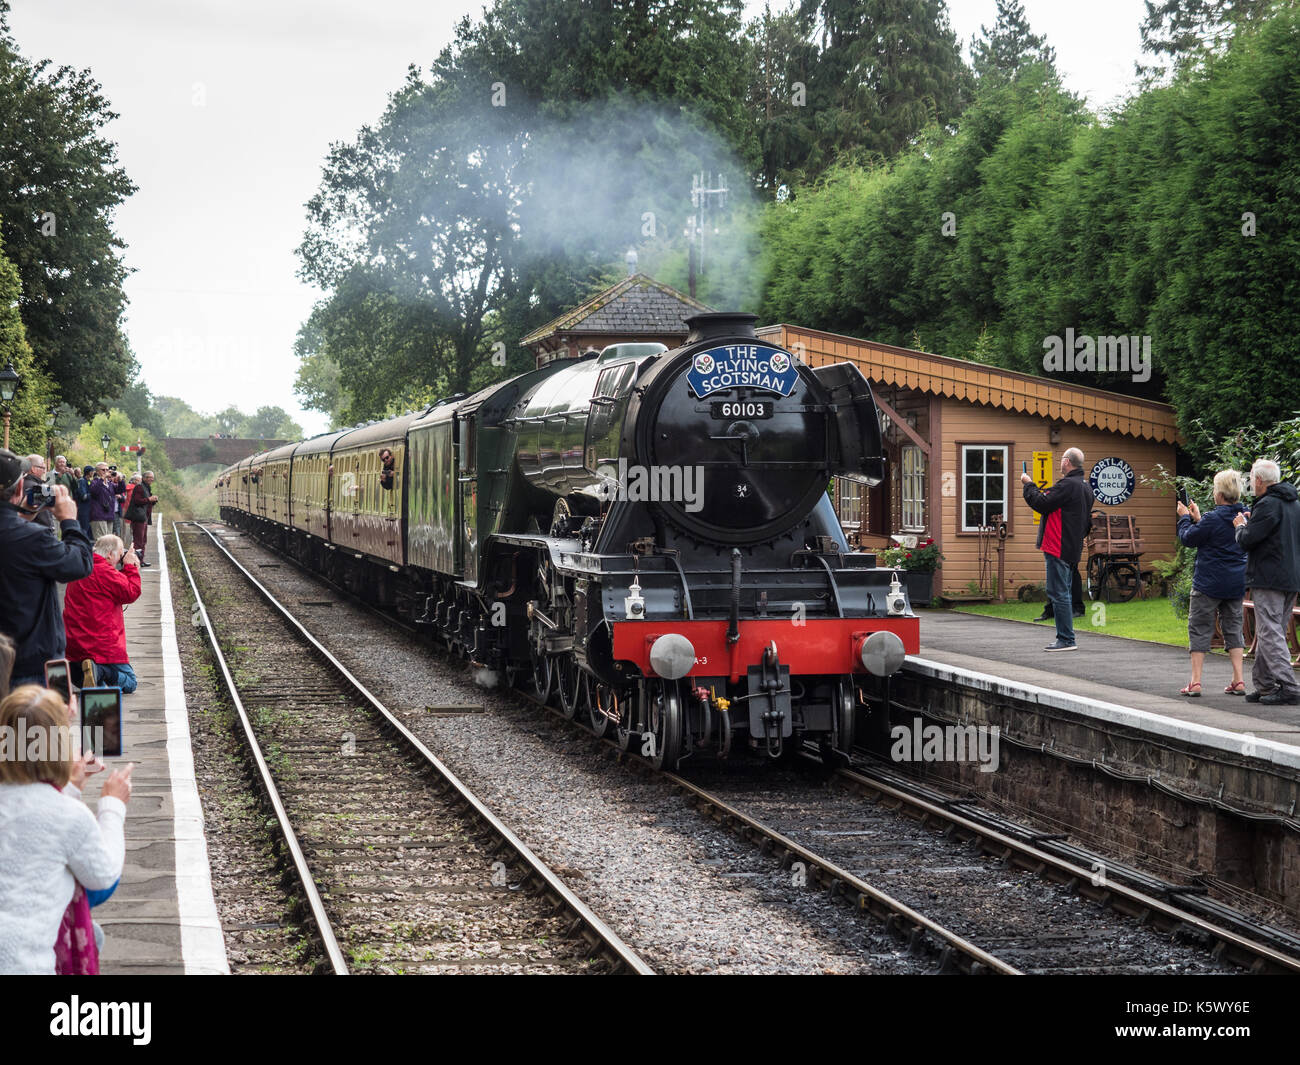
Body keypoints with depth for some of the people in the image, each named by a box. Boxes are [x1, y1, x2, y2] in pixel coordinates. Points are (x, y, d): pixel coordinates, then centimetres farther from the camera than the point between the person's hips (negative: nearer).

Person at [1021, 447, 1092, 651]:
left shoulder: (1067, 485, -15)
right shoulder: (1085, 487, 17)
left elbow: (1042, 503, -16)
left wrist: (1029, 485, -2)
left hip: (1059, 548, -10)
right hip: (1072, 550, 10)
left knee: (1058, 593, -7)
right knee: (1062, 594, 15)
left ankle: (1066, 640, -8)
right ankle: (1066, 639, 17)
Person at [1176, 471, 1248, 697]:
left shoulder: (1213, 519, -19)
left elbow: (1188, 538, -6)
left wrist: (1185, 518, 10)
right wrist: (1197, 519, 19)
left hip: (1209, 584, -6)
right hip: (1236, 584, 6)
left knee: (1199, 629, 2)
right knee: (1233, 629, 14)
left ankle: (1195, 682, -1)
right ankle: (1238, 681, 9)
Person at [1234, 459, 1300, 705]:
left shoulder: (1268, 505, -15)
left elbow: (1247, 540, -16)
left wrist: (1241, 525, 5)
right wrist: (1252, 521, 19)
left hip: (1268, 579, -9)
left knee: (1270, 634, -9)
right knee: (1267, 633, 15)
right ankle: (1264, 686, 17)